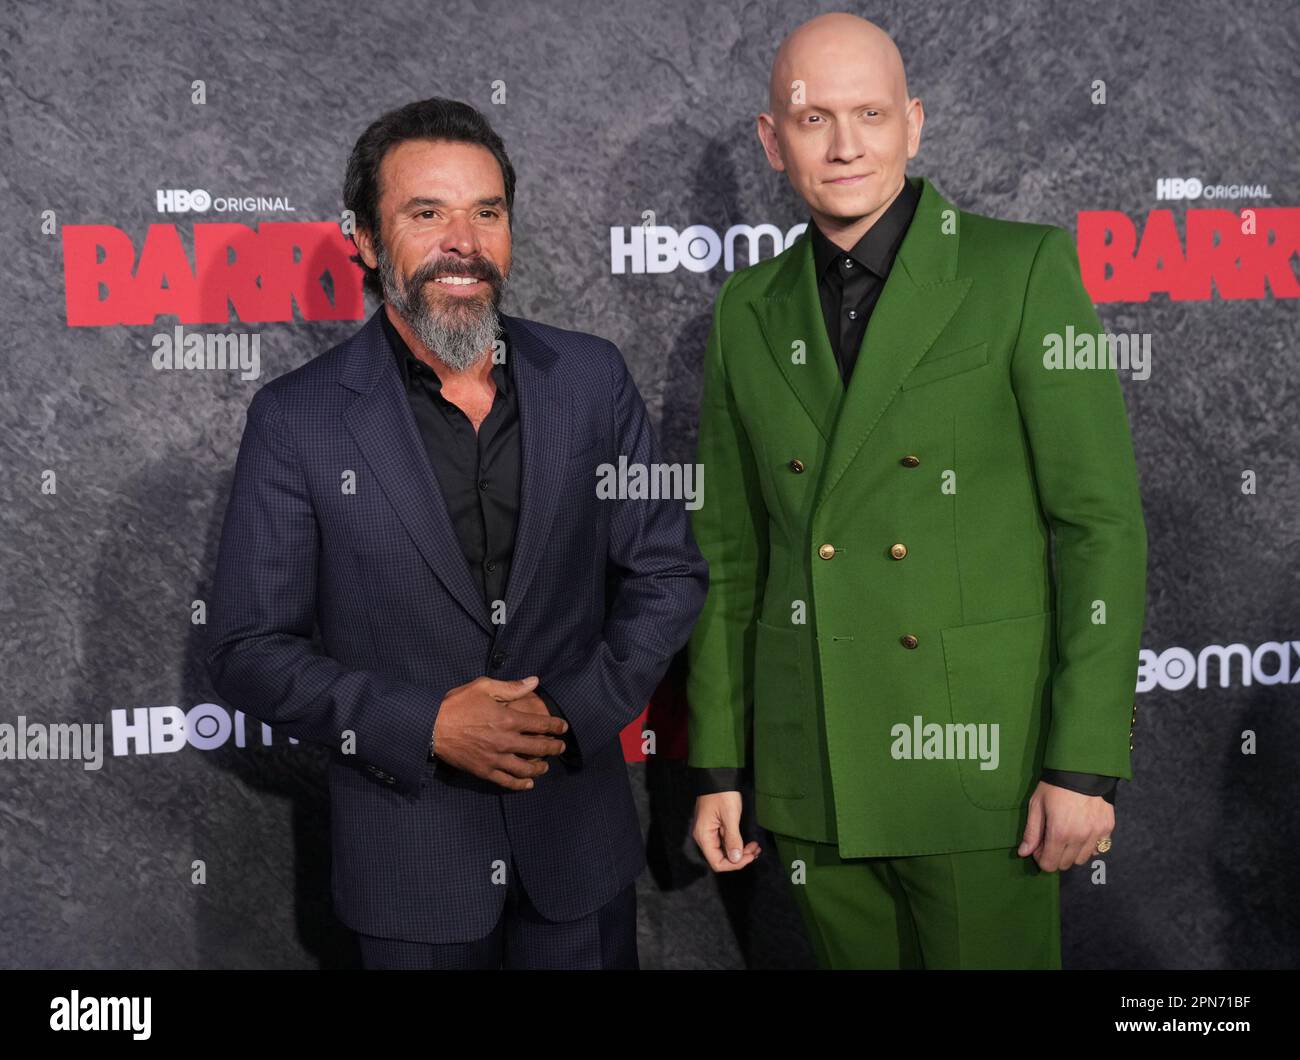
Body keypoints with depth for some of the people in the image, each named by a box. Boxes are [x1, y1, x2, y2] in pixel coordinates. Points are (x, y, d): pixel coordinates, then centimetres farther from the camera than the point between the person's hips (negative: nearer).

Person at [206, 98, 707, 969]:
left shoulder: (591, 378, -2)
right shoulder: (298, 419, -9)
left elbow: (667, 571, 3)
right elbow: (249, 651, -7)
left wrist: (579, 709, -10)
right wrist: (425, 725, -17)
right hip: (409, 857, -2)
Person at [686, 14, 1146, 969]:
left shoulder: (1024, 271, -5)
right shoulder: (750, 312, 8)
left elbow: (1103, 522, -7)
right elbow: (729, 551, 11)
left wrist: (1086, 762, -11)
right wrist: (716, 764, 9)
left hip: (980, 772, -4)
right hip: (810, 779, 4)